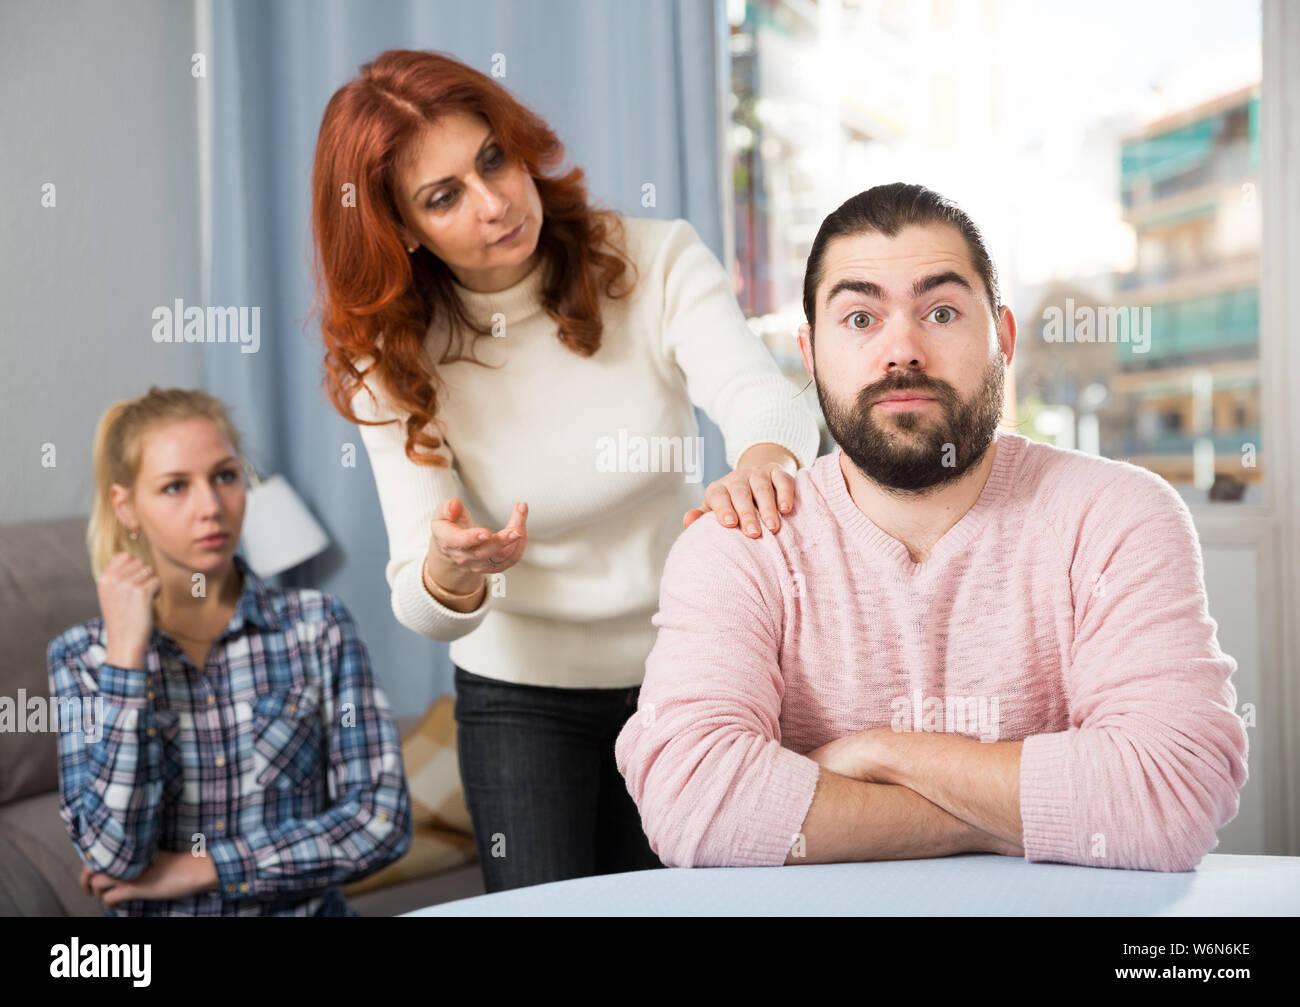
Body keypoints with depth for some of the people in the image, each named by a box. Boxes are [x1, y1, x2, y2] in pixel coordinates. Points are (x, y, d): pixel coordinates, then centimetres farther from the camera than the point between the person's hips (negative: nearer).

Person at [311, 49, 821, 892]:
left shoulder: (655, 262, -13)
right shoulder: (395, 362, -10)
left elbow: (766, 395, -30)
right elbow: (421, 611, -15)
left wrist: (763, 457, -55)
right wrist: (451, 574, -40)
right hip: (520, 697, 0)